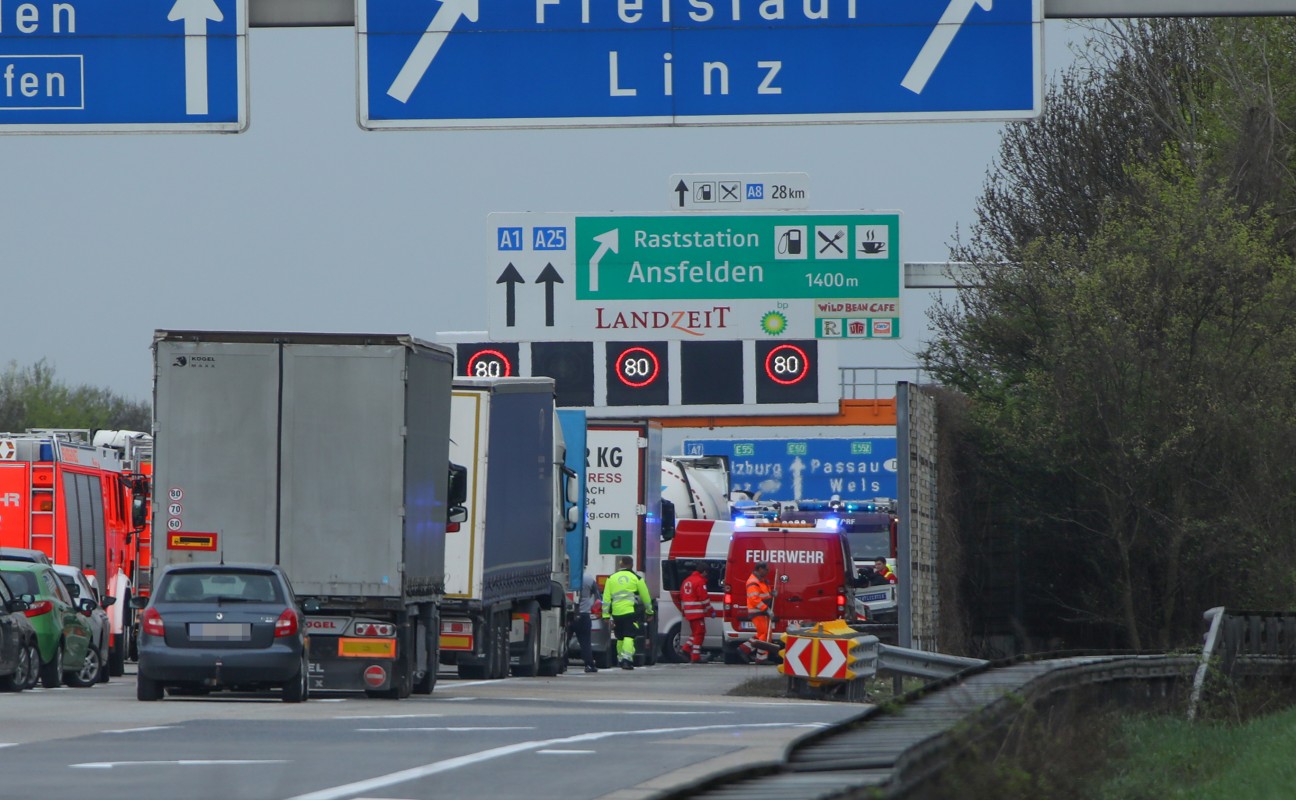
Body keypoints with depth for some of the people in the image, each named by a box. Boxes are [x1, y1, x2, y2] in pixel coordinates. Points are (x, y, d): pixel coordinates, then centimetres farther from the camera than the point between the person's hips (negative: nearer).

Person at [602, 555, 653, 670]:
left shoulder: (611, 578, 9)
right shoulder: (636, 578, 2)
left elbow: (606, 598, 6)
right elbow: (645, 596, 8)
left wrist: (606, 615, 9)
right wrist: (649, 611, 21)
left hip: (616, 613, 3)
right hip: (631, 612, -3)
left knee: (620, 638, 16)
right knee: (629, 636, -8)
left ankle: (620, 659, 24)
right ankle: (626, 658, -22)